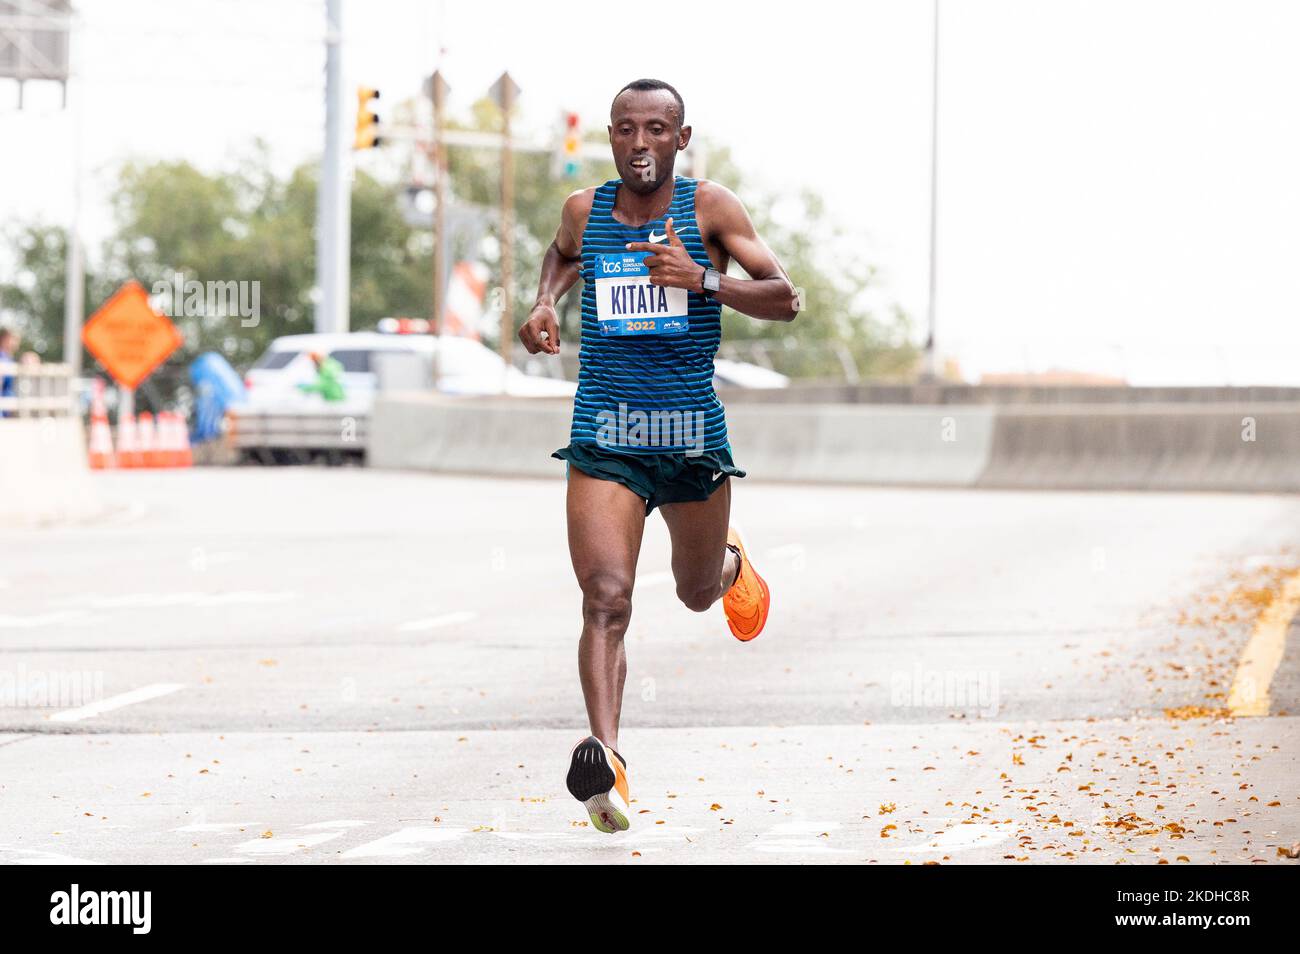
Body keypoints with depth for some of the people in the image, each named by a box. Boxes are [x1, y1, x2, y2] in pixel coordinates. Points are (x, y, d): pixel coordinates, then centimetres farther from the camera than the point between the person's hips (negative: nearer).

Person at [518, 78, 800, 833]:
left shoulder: (708, 207, -3)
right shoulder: (585, 210, 4)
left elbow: (785, 299, -7)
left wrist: (704, 280, -22)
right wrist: (546, 303, 9)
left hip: (693, 432, 0)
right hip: (605, 437, 0)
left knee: (698, 594, 21)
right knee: (606, 601, -18)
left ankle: (730, 561, 59)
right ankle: (606, 758, -29)